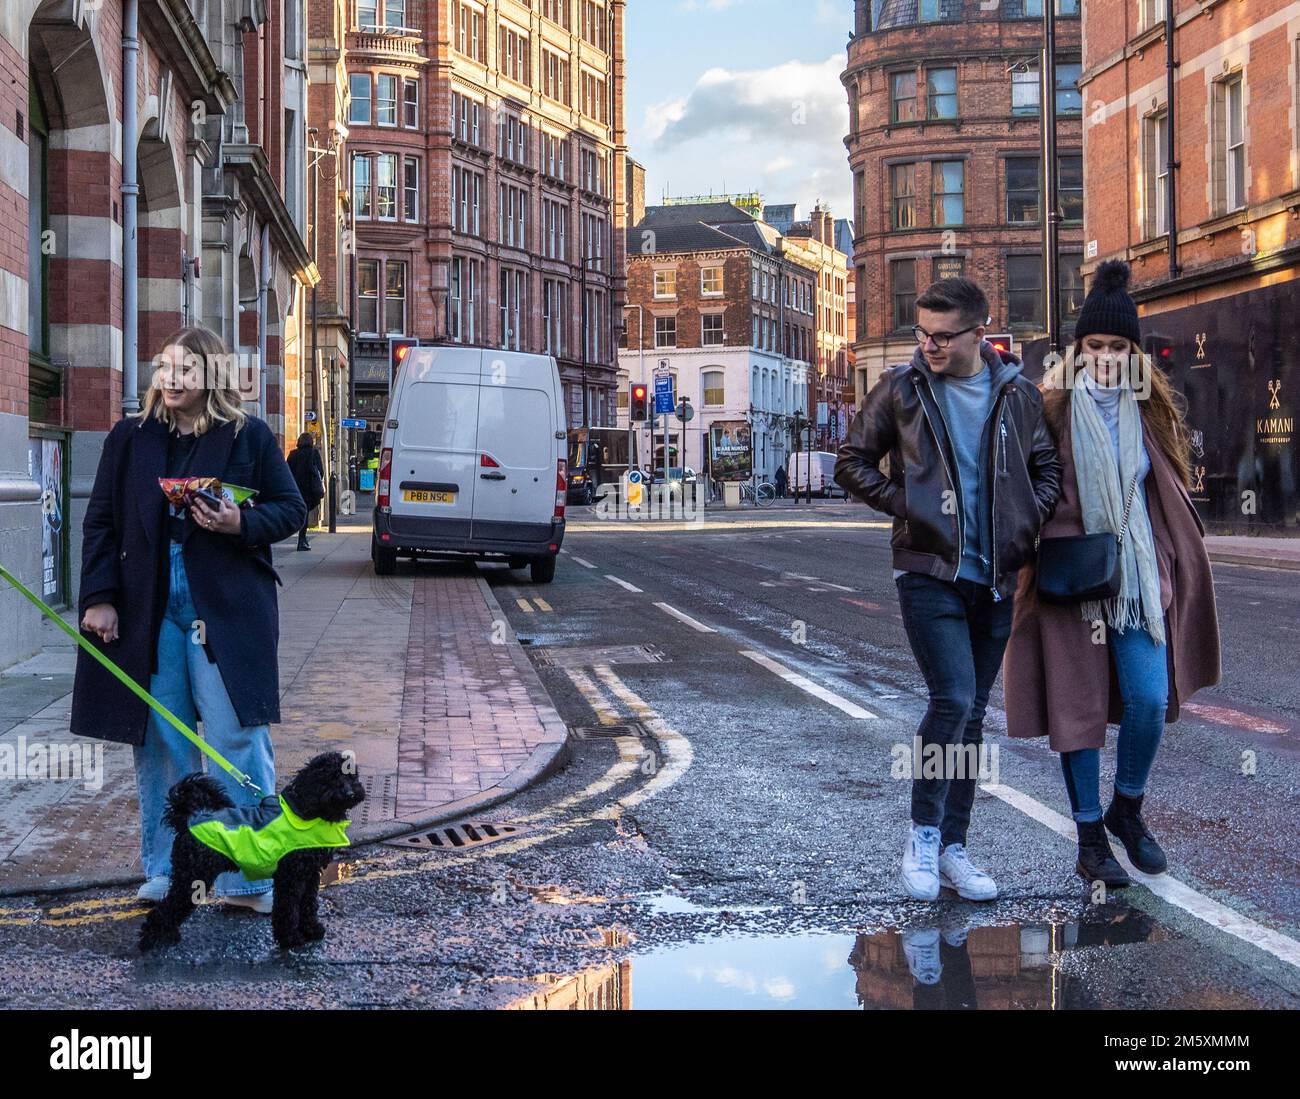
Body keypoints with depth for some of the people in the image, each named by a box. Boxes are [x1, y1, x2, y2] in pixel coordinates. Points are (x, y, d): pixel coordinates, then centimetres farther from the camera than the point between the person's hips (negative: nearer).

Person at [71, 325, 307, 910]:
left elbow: (291, 508, 5)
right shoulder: (129, 438, 9)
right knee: (160, 741, 8)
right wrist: (98, 595, 0)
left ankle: (249, 877, 4)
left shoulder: (249, 436, 2)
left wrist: (242, 523, -14)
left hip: (226, 610, -3)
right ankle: (166, 870, 19)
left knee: (237, 739, -4)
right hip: (146, 611, 3)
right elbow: (102, 521, 9)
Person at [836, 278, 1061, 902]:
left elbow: (1047, 469, 16)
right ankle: (923, 834, 1)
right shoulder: (901, 389, -1)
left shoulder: (1019, 396, 5)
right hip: (928, 571, -3)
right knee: (952, 700, -16)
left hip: (995, 579, 3)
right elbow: (852, 464, 4)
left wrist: (1029, 523, -1)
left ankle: (952, 848, 19)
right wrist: (906, 506, -8)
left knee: (971, 715, 9)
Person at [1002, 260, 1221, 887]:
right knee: (1077, 702, 2)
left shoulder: (1151, 408, 6)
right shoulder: (1054, 407, -5)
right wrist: (1036, 562, -12)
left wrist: (1175, 569, 11)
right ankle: (1090, 838, 15)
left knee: (1150, 698, -5)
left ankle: (1127, 808, 21)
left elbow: (1170, 494, 15)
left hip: (1138, 573, 3)